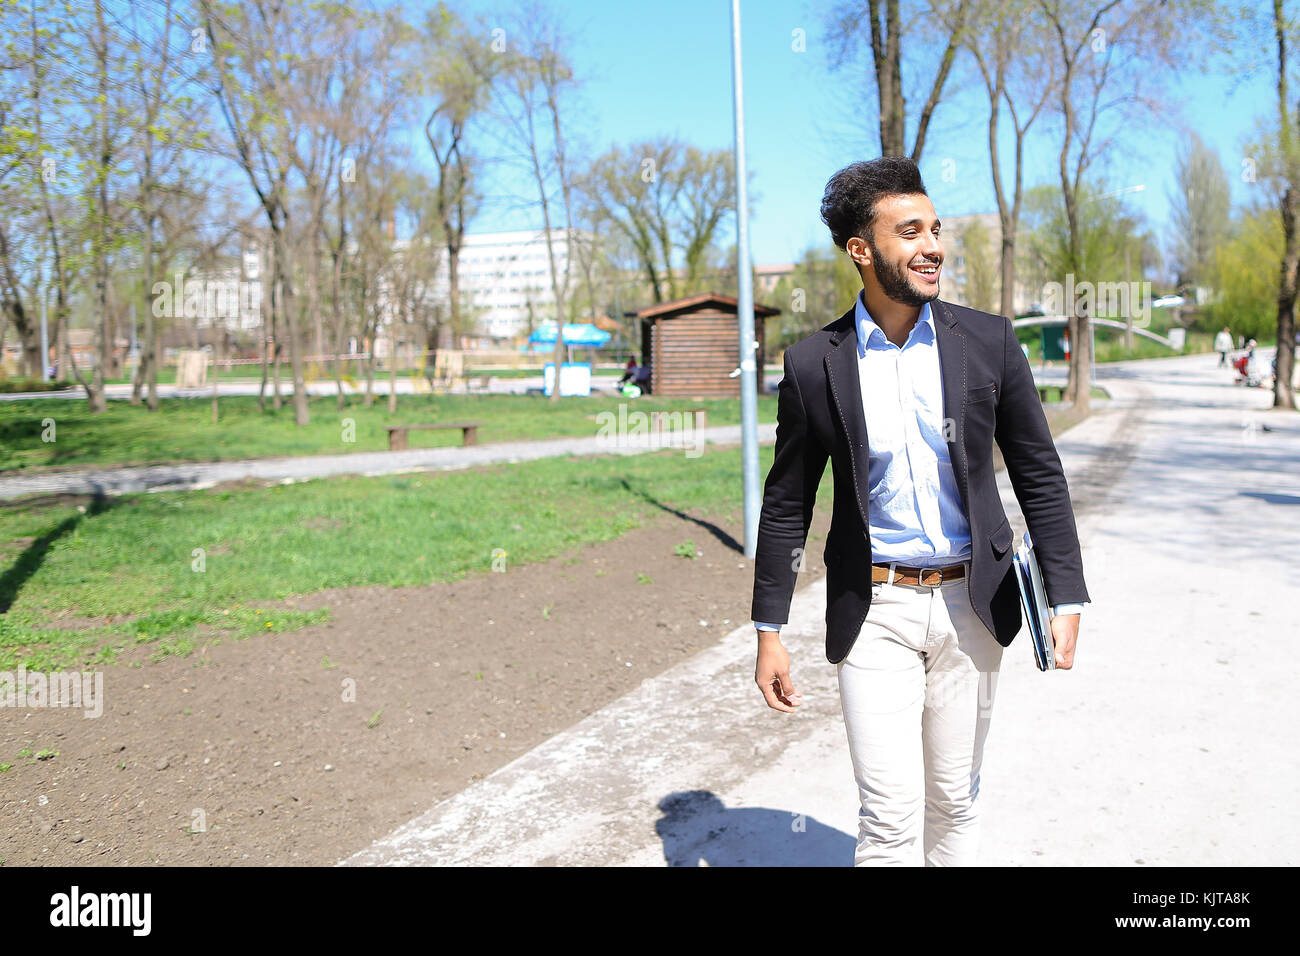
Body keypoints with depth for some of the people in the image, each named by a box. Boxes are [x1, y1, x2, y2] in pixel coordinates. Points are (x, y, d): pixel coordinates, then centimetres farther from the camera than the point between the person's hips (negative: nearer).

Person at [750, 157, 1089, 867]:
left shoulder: (989, 342, -2)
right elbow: (786, 504, 1)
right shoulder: (814, 364, -6)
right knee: (890, 816, -3)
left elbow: (1040, 475, 4)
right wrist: (769, 633, 1)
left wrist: (1066, 597, -2)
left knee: (955, 800, 15)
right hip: (874, 611, -2)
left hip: (970, 604, 2)